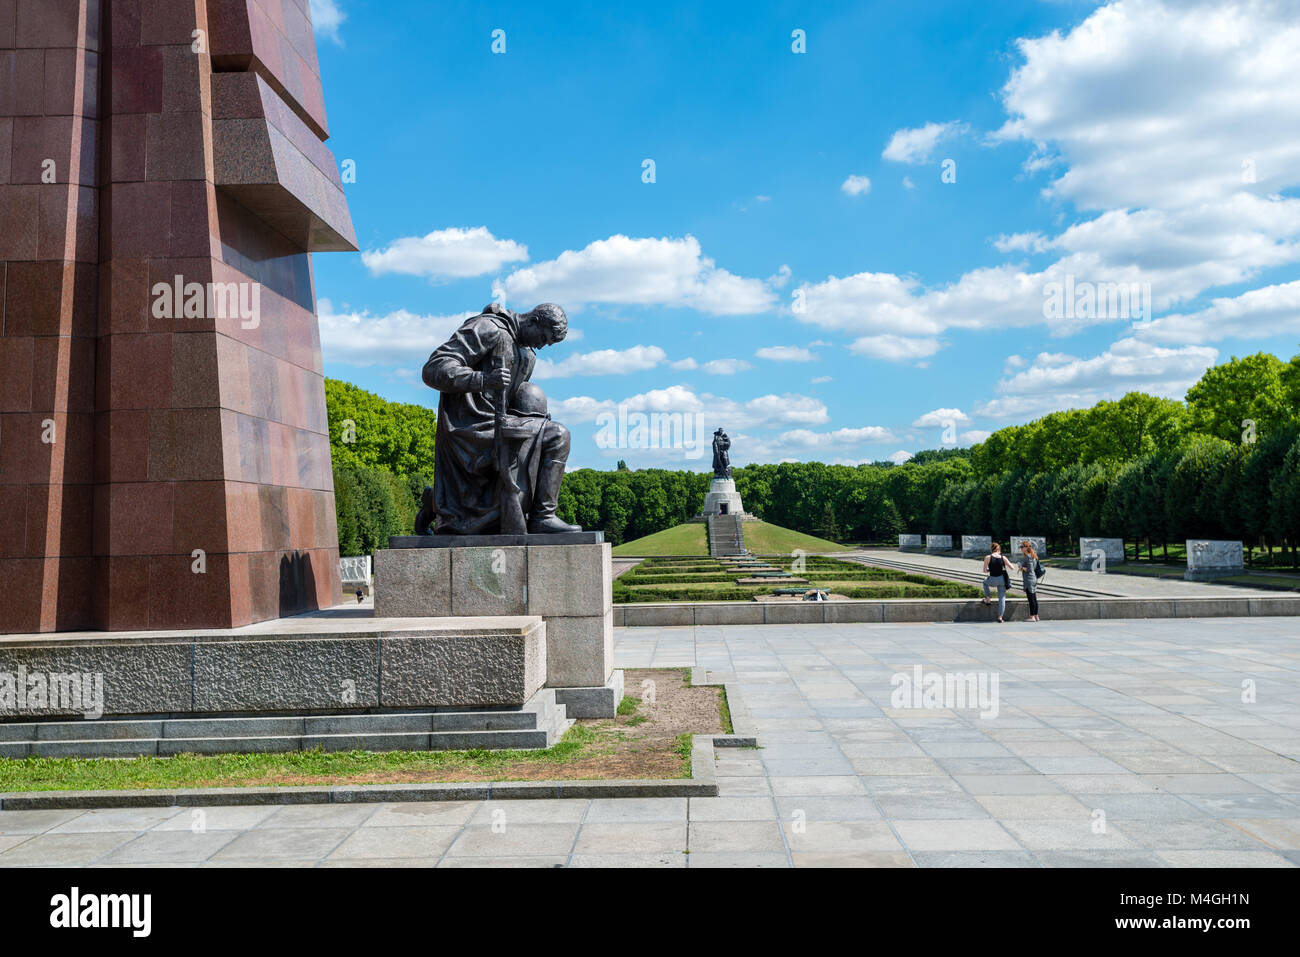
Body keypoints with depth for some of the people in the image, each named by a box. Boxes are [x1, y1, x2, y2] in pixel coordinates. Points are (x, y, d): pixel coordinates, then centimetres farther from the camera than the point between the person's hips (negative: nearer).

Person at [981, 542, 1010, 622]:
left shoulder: (988, 557, -8)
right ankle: (1000, 617, 10)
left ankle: (987, 599, 30)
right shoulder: (1003, 558, -3)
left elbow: (984, 571, -5)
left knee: (985, 581, 35)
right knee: (1002, 598, 12)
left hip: (992, 580, -1)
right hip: (1001, 579, 1)